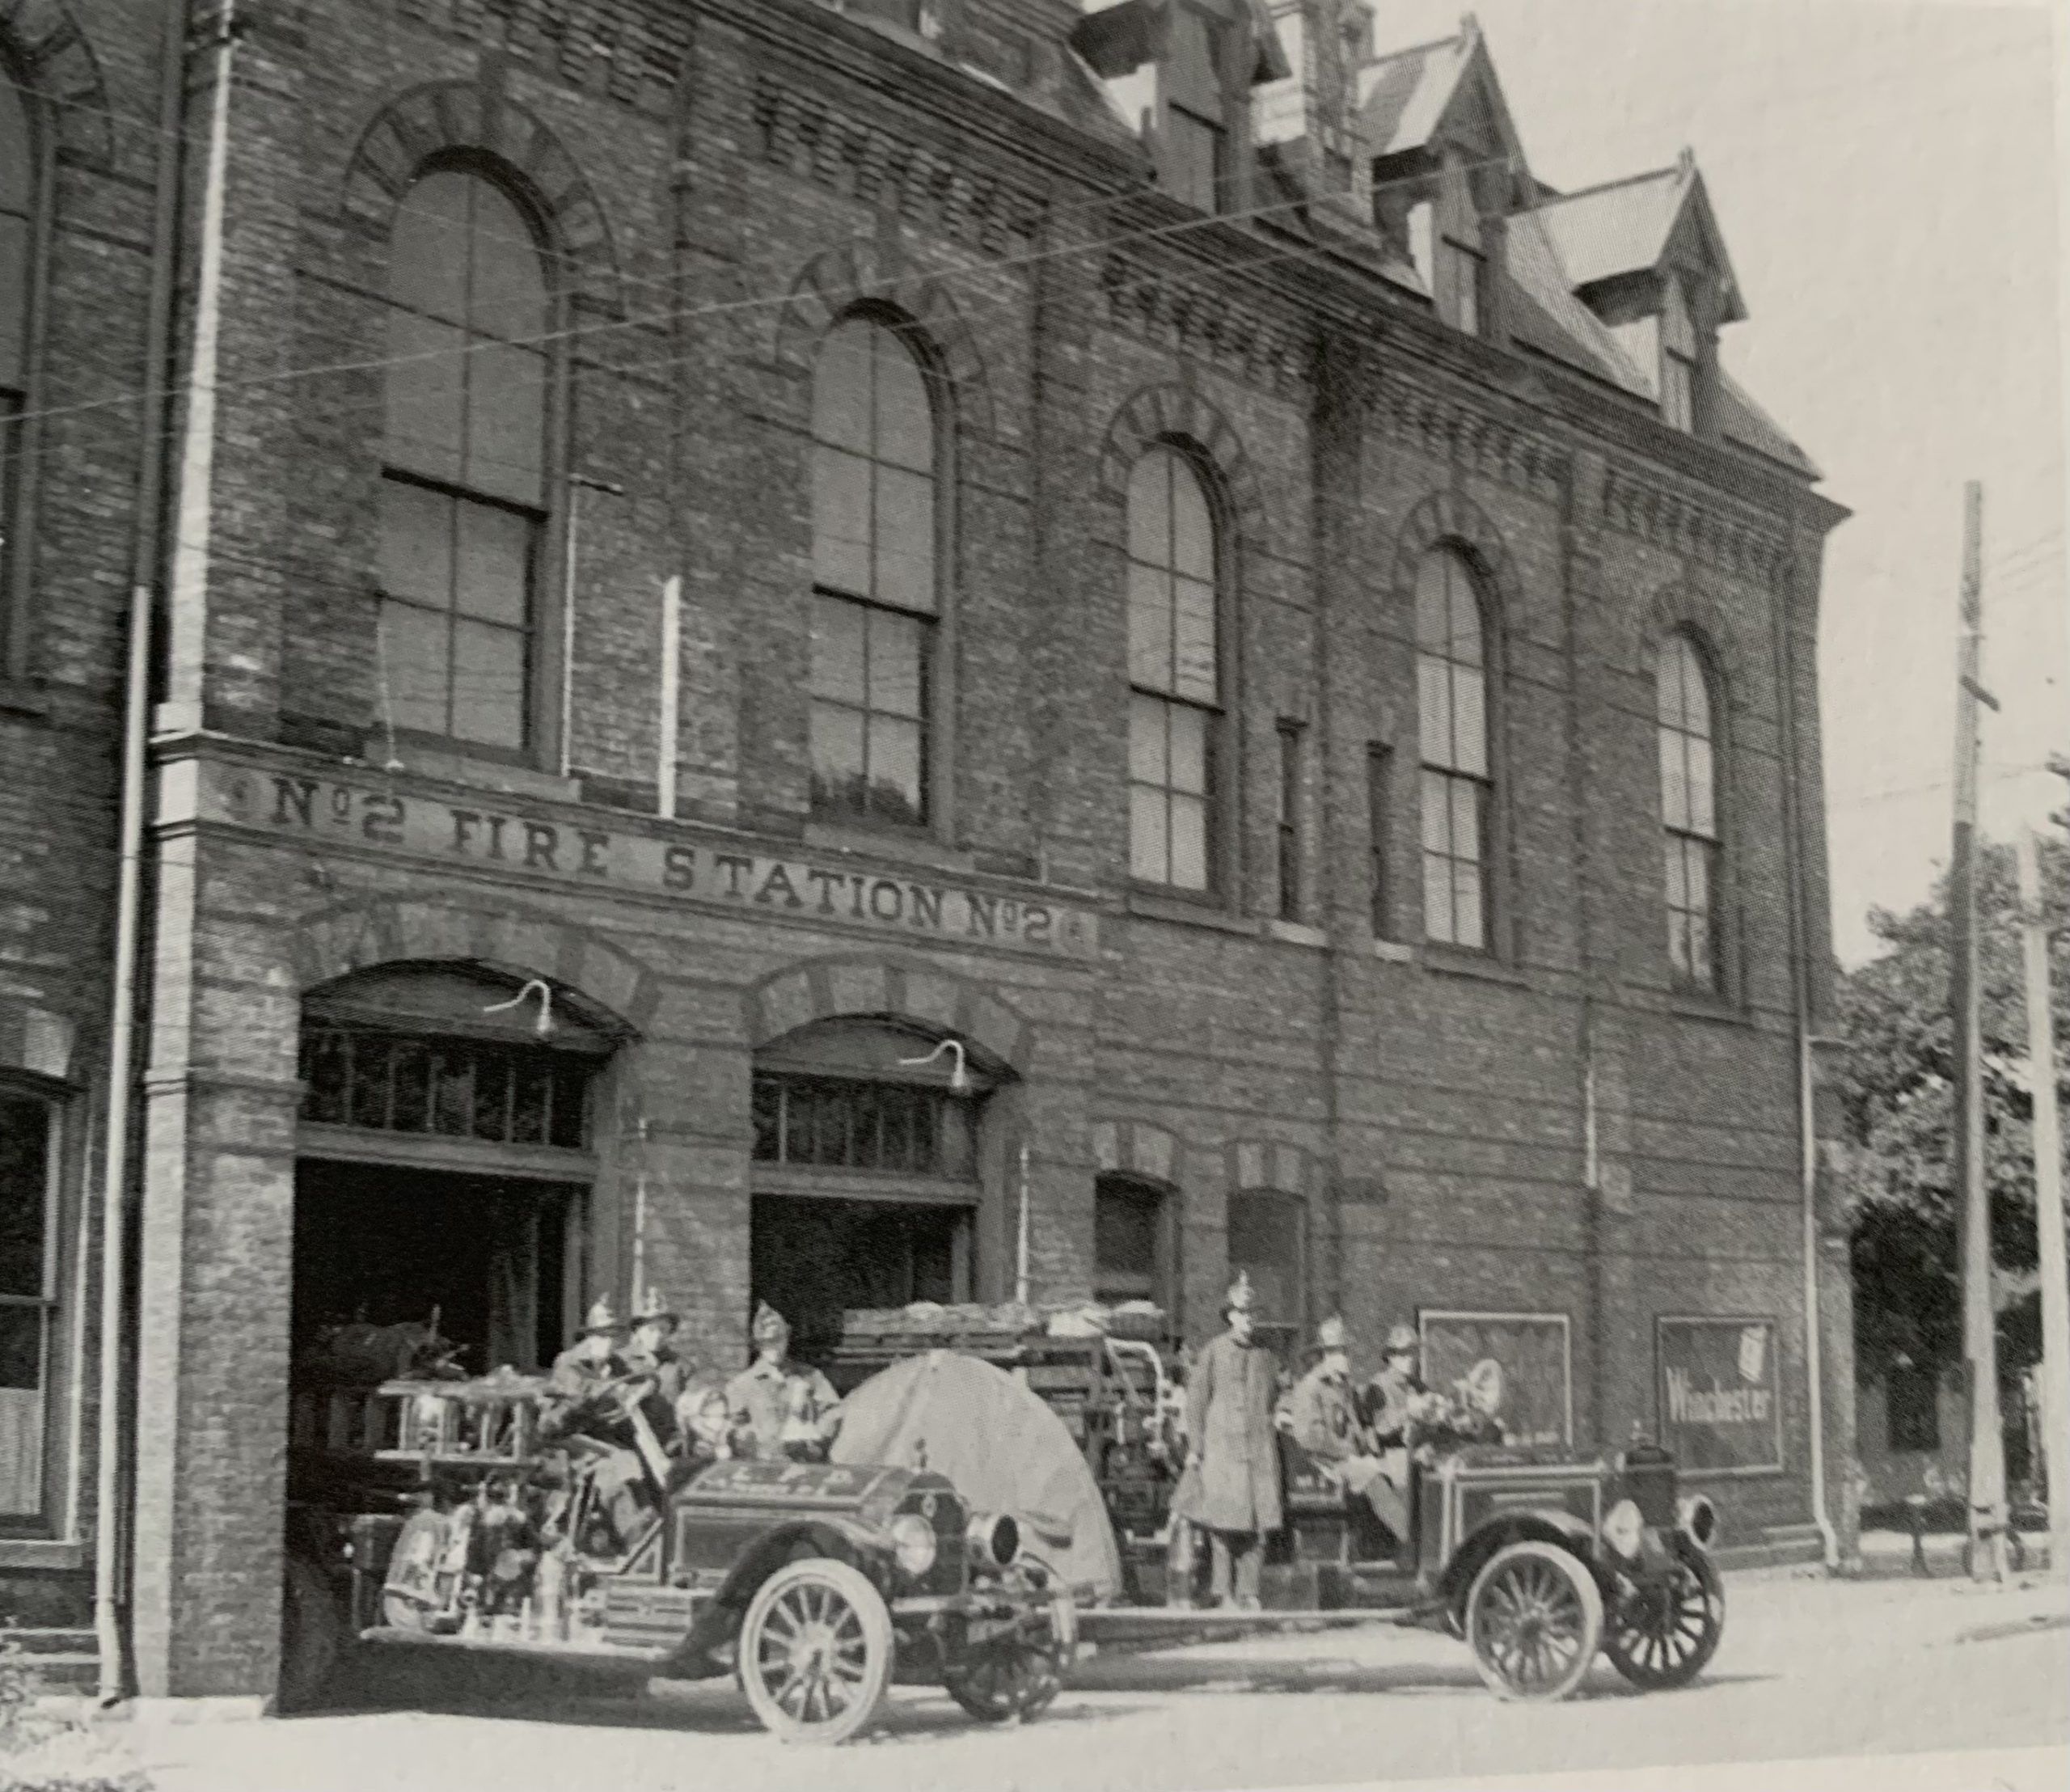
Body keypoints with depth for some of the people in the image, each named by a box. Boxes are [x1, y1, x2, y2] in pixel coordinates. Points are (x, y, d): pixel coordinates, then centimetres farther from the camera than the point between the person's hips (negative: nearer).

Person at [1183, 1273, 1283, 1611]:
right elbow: (1196, 1397, 1)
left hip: (1259, 1446, 4)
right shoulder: (1214, 1351, 1)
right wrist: (1194, 1447, -3)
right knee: (1223, 1519, -7)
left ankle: (1248, 1592, 5)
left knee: (1257, 1522, -1)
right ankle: (1222, 1592, 0)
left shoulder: (1264, 1355, 12)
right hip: (1222, 1446, -4)